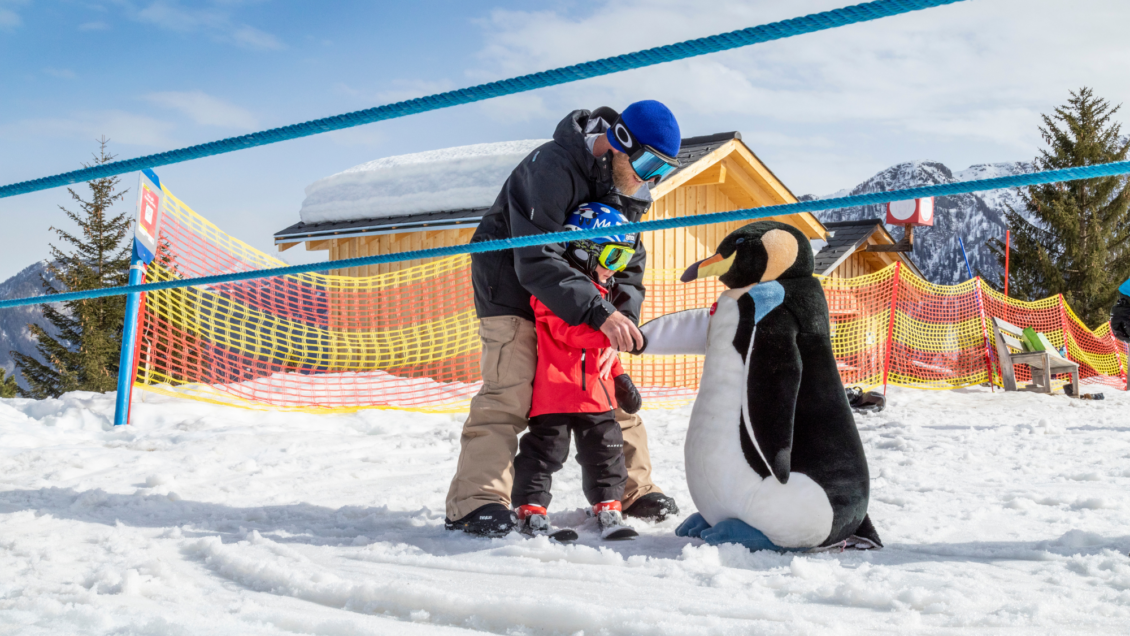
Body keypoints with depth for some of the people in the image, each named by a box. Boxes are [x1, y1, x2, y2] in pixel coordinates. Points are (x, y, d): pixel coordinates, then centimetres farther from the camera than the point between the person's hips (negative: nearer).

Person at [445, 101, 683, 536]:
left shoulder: (629, 190, -3)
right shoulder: (552, 168, -29)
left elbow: (630, 267, -3)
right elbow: (536, 262, -37)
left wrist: (621, 323, -22)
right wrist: (601, 312, -44)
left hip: (583, 293, 7)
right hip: (513, 287, -7)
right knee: (509, 390, -21)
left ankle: (635, 491, 19)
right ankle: (475, 501, -18)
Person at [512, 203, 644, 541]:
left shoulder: (599, 292, 20)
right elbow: (570, 330, -25)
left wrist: (619, 377, 24)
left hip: (596, 392, 8)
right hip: (556, 391, -8)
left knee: (606, 453, 11)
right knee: (545, 452, 0)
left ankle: (608, 510, 21)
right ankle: (530, 508, 12)